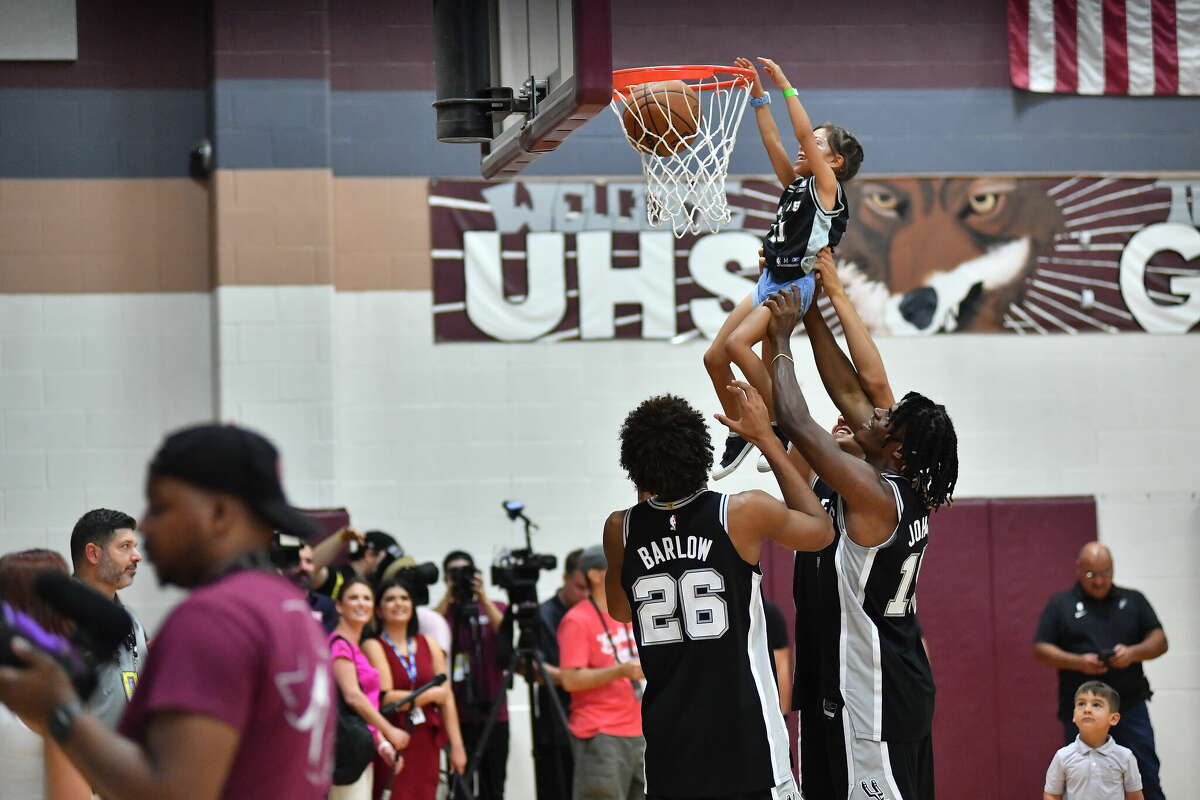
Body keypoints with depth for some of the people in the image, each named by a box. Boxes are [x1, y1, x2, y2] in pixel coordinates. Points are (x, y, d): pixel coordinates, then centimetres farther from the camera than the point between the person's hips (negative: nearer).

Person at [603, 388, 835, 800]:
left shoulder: (620, 530, 0)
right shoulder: (744, 512, -9)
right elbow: (820, 530, 12)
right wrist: (766, 437, 16)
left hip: (669, 743, 3)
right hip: (744, 732, -3)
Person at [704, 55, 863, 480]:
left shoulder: (827, 186, -9)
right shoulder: (794, 182, 12)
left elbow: (804, 132, -17)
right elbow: (772, 140, 12)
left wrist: (786, 86, -15)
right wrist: (758, 94, 7)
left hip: (796, 285, -9)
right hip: (769, 282, 9)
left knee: (738, 343, -26)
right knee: (714, 357, 3)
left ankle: (782, 426, -15)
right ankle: (739, 436, 18)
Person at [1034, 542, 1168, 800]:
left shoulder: (1133, 600, 12)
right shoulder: (1060, 605, 7)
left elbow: (1160, 641, 8)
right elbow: (1041, 650, 2)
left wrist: (1133, 653, -13)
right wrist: (1078, 662, -15)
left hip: (1130, 704, 1)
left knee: (1146, 774, -6)